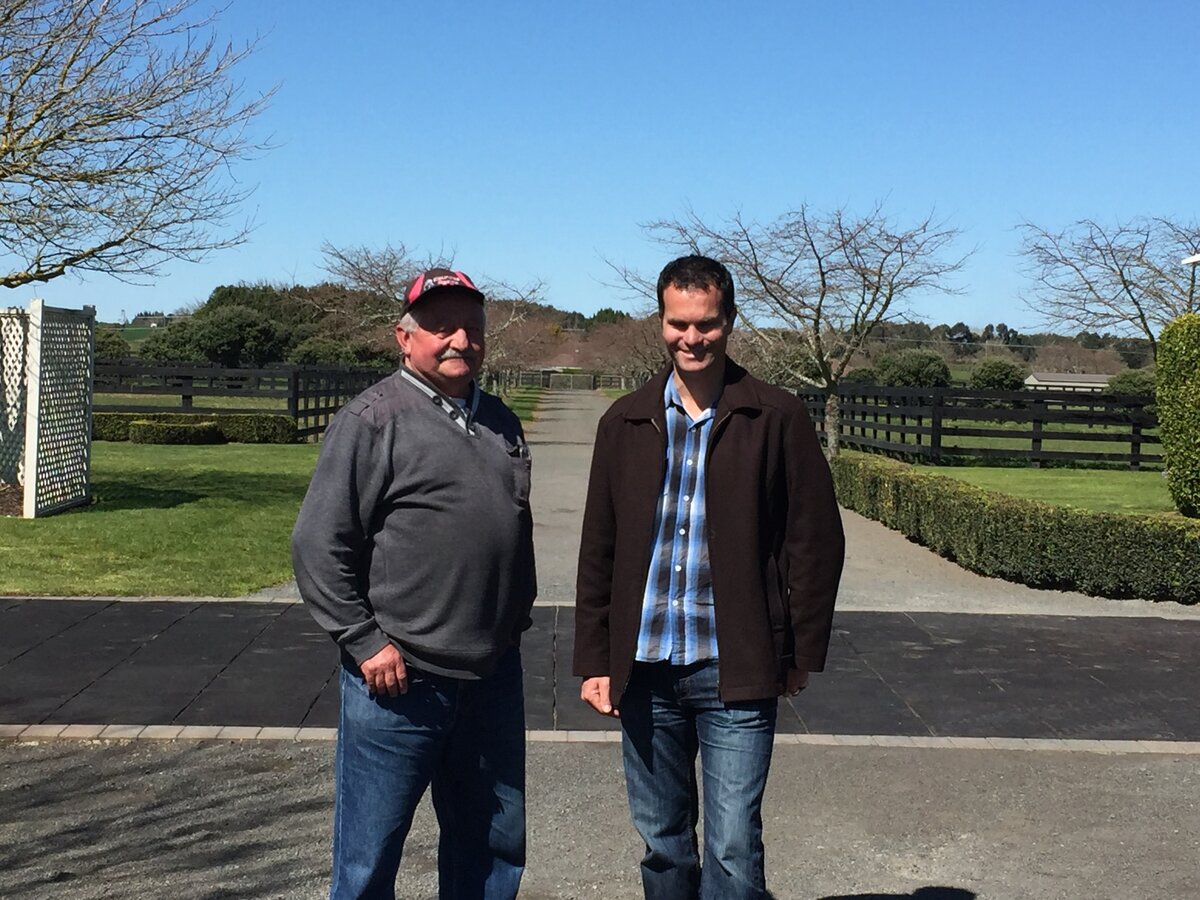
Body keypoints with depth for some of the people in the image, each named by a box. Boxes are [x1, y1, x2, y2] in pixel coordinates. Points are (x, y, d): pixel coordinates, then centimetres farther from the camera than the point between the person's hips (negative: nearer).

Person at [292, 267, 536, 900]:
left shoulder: (500, 422, 13)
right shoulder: (373, 419, -8)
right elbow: (318, 545, -11)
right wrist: (366, 643, -13)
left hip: (493, 676, 6)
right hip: (399, 680, -6)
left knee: (494, 846, 17)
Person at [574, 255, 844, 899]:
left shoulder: (778, 419, -3)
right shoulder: (624, 423, 6)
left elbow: (815, 541, -1)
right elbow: (598, 551, 8)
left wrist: (803, 653, -2)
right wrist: (594, 661, 5)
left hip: (736, 673, -3)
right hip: (644, 670, 3)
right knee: (662, 843, 15)